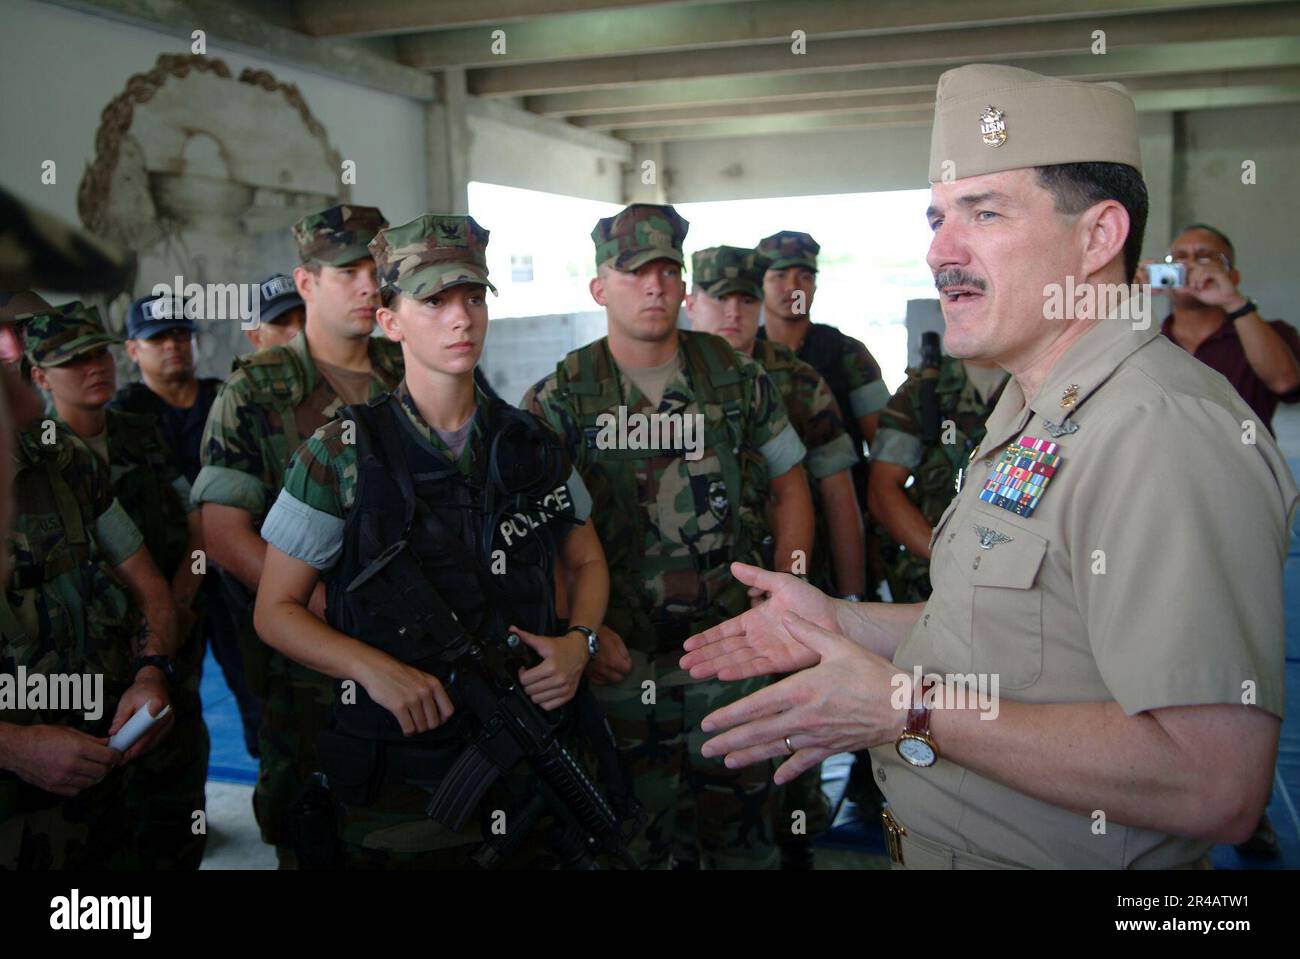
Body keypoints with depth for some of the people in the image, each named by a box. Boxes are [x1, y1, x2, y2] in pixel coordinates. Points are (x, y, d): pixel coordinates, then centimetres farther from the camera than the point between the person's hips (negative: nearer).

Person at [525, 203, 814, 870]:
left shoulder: (739, 378, 2)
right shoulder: (559, 400, -3)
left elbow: (791, 489, 12)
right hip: (619, 657, -1)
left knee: (741, 834, 12)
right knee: (634, 834, 13)